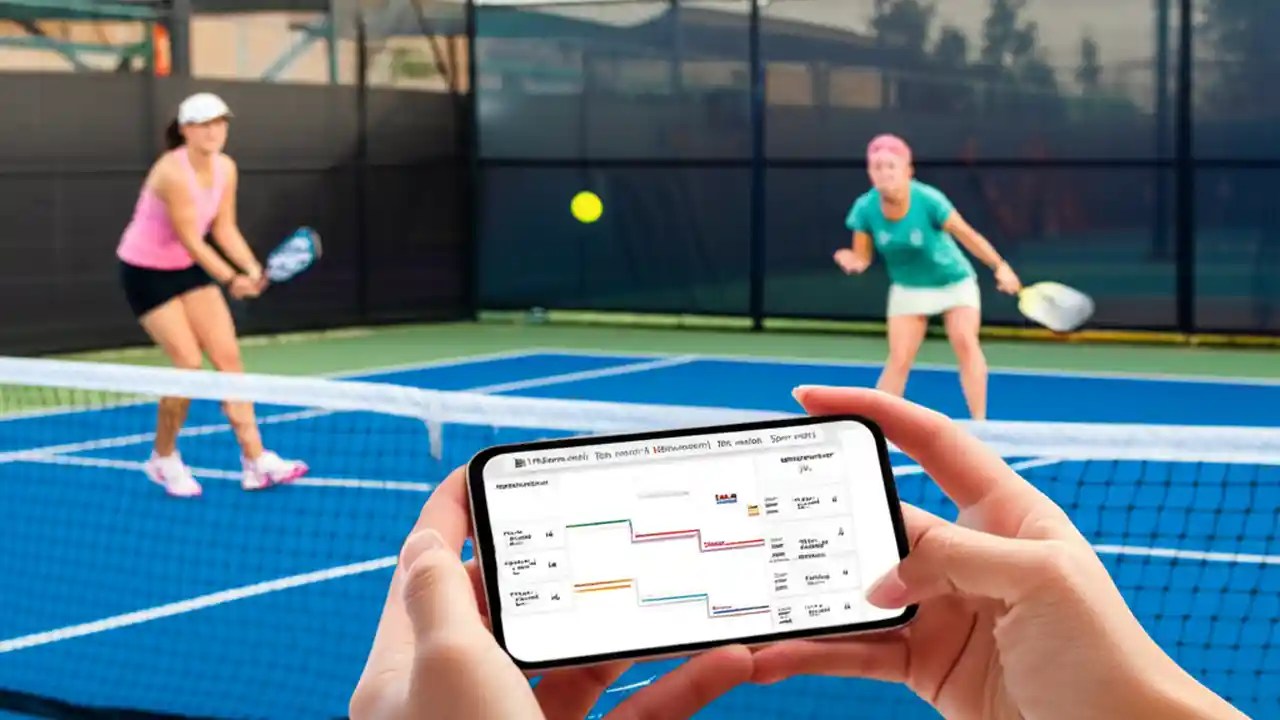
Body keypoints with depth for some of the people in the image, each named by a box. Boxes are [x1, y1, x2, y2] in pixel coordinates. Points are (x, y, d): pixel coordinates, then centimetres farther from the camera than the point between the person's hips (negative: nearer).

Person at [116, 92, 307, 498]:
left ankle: (256, 462, -2)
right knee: (188, 362, -12)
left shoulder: (226, 169, -6)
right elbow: (190, 240, -29)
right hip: (146, 271, -7)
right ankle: (163, 460, 9)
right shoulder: (173, 172, -28)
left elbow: (224, 228, -2)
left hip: (189, 268, 7)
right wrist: (230, 279, -38)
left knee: (228, 355, -2)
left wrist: (253, 269, -18)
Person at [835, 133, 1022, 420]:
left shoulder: (928, 200, -28)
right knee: (899, 359, -6)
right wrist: (852, 262, -34)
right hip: (908, 289, 2)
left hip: (954, 281, -2)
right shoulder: (865, 208, -20)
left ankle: (979, 424, -15)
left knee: (965, 342, -19)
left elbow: (967, 235, -20)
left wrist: (1000, 266, -26)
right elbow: (862, 256, -10)